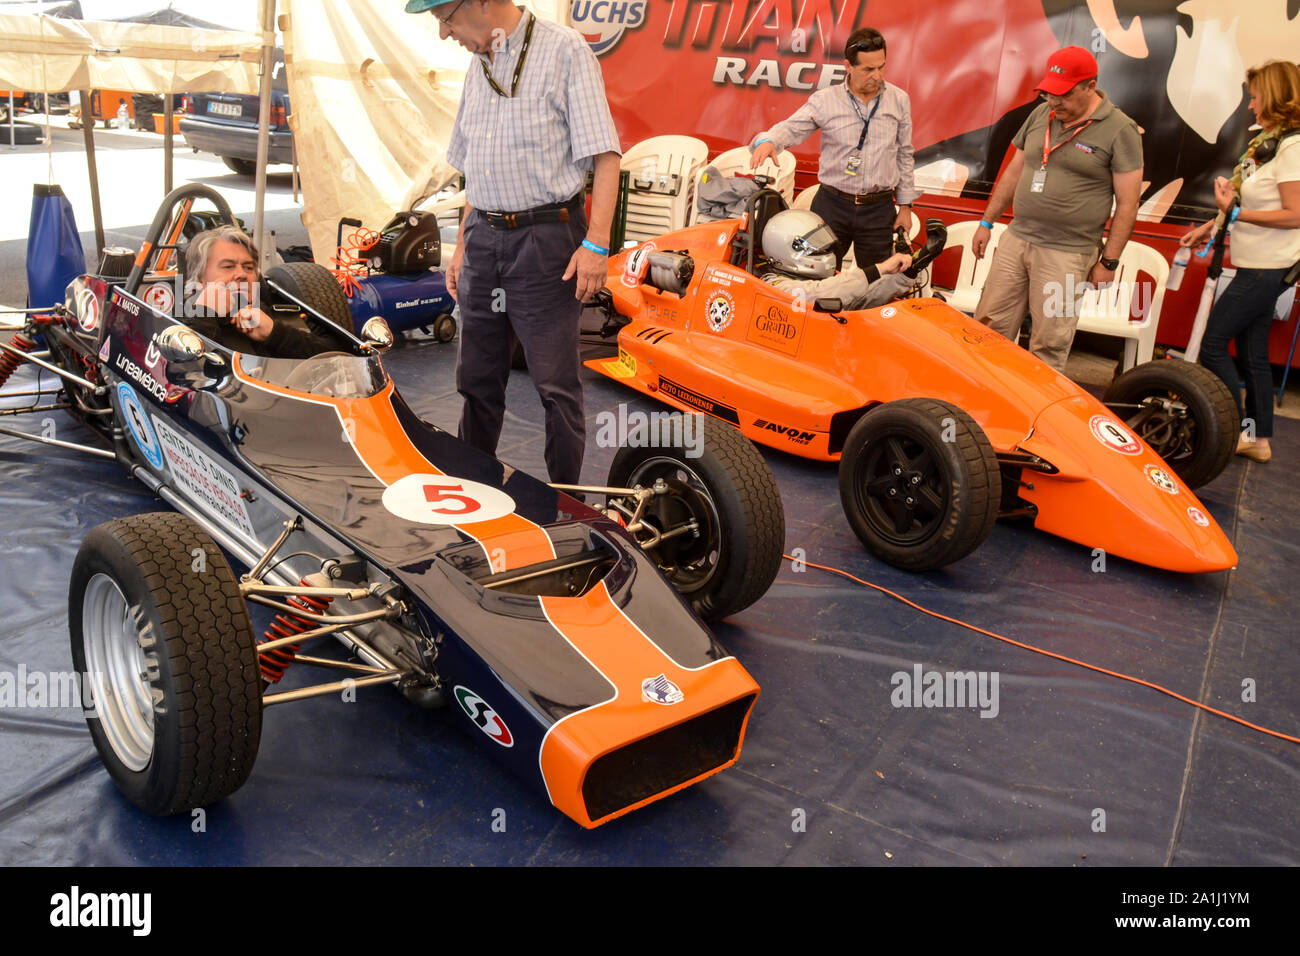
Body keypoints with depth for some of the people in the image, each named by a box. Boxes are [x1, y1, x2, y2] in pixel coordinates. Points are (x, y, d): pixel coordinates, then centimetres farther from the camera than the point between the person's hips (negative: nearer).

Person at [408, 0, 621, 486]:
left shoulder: (565, 51, -6)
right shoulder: (479, 67, 16)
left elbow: (604, 154, -11)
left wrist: (595, 243, -18)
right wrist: (462, 246, 18)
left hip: (545, 240, -7)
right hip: (483, 239, 7)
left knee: (555, 384, -3)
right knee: (477, 378, 13)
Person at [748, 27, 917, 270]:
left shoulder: (899, 100, 6)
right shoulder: (824, 100, -2)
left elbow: (904, 155, 11)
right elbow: (790, 128, -9)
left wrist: (905, 205, 10)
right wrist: (767, 141, -34)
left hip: (879, 210, 2)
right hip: (832, 204, -1)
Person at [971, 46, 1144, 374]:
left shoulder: (1120, 131, -6)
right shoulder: (1041, 115, 10)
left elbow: (1127, 203, -6)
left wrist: (1109, 261, -8)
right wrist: (986, 223, 18)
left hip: (1066, 255, -5)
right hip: (1015, 239, 5)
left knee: (1048, 346, -2)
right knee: (989, 328, 5)